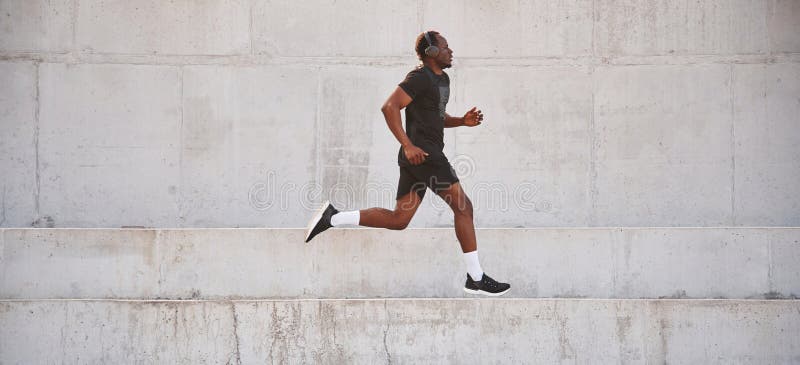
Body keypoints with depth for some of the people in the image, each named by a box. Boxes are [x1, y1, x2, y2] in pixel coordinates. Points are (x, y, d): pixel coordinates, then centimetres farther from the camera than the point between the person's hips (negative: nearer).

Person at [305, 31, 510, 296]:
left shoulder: (442, 79, 20)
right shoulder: (420, 77, -11)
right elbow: (389, 107, -20)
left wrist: (463, 121, 12)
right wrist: (408, 145, -24)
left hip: (417, 156, 10)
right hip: (422, 153, -10)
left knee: (398, 220, 8)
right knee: (464, 207, -6)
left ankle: (333, 217, 7)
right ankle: (476, 278, -2)